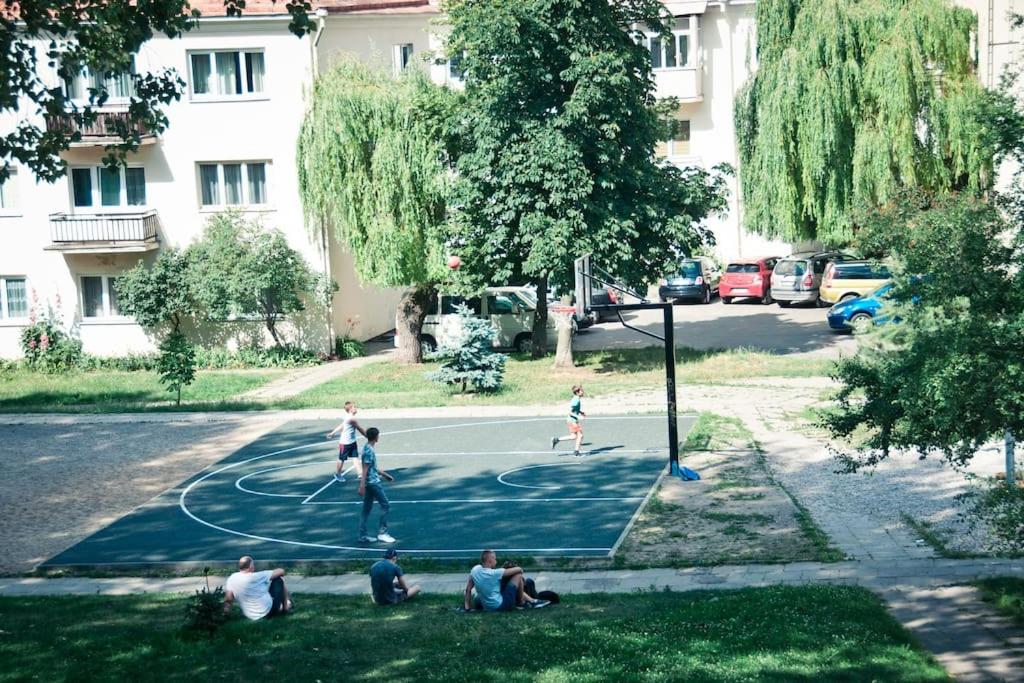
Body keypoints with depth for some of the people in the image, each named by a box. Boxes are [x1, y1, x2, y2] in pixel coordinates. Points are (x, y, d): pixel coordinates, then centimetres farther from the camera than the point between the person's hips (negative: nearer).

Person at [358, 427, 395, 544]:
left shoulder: (369, 448, 12)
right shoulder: (369, 451, -18)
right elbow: (365, 469, -21)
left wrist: (385, 475, 30)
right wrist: (362, 486, -23)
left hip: (371, 482, 10)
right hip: (373, 482, -10)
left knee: (367, 509, 10)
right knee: (385, 505, 0)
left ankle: (362, 536, 12)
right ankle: (382, 532, 4)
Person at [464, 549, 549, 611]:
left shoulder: (474, 570, -6)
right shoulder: (495, 573, -23)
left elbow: (468, 589, 1)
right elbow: (519, 569, -14)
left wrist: (467, 606, 10)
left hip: (486, 607, 8)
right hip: (501, 606, -8)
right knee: (518, 575, -4)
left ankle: (531, 601, 31)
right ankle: (522, 602, 15)